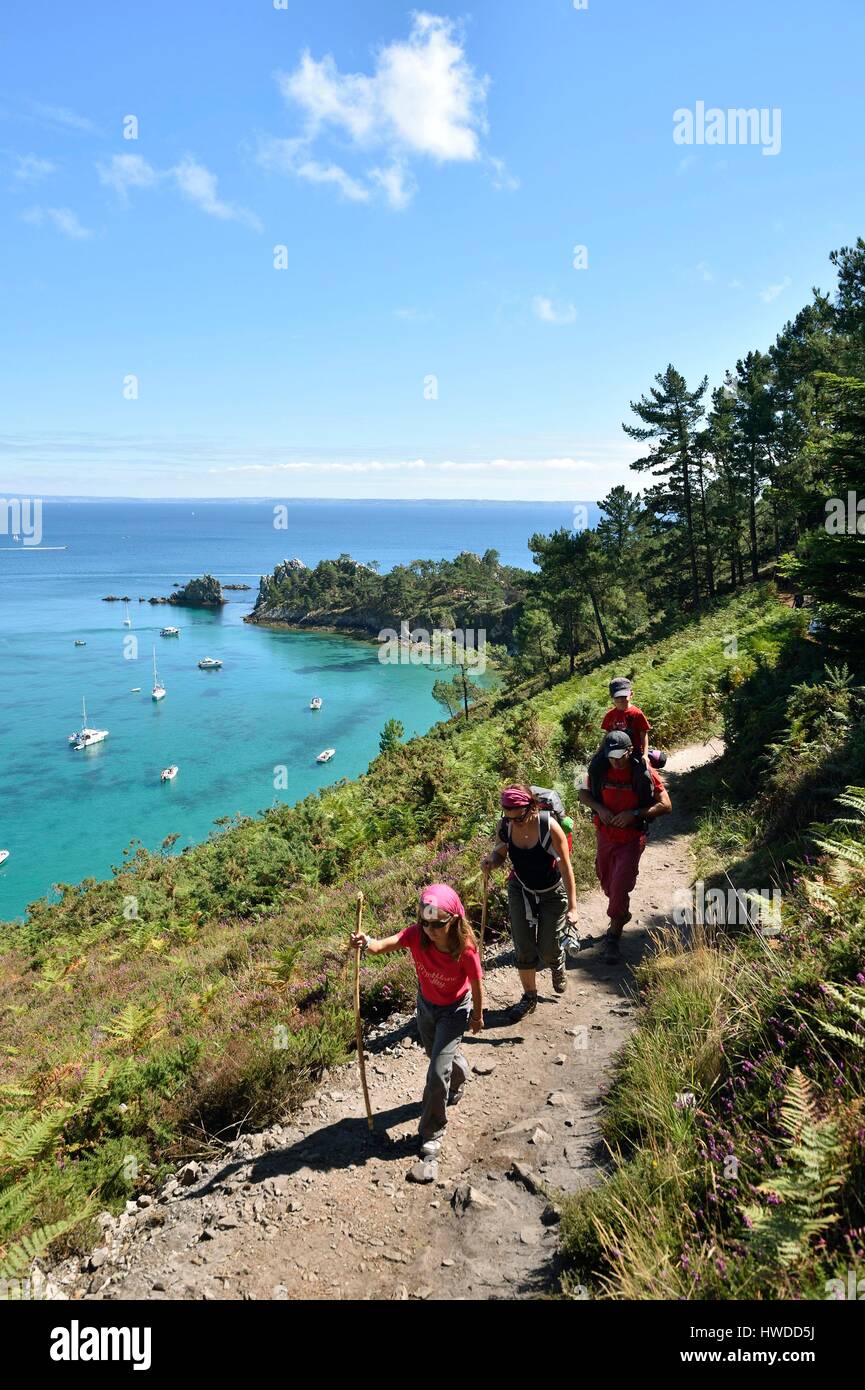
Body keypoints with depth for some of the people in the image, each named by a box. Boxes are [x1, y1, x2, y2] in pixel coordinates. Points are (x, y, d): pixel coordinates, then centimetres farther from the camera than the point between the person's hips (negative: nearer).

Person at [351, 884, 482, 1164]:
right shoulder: (416, 935, -29)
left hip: (454, 1009, -4)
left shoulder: (465, 948, -34)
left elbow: (476, 984, -16)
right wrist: (366, 943, -68)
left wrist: (478, 1015, -1)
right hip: (426, 1004, 4)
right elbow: (382, 946, -45)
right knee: (437, 1055, 28)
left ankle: (432, 1133, 14)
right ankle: (458, 1079, 63)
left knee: (438, 1072, -8)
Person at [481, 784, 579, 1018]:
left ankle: (558, 967, 44)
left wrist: (572, 907, -20)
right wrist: (490, 861, -26)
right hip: (520, 891, 3)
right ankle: (529, 997, 28)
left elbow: (565, 866, -21)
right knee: (523, 949, 5)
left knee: (548, 950, 6)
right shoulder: (505, 825, -19)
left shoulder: (549, 826, -30)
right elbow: (500, 854, -1)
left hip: (552, 894, -3)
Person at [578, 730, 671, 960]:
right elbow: (584, 794, 6)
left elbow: (666, 805, -13)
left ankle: (613, 936, 5)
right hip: (605, 835, 4)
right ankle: (622, 914, 48)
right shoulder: (599, 769, -10)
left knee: (620, 885, -11)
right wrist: (600, 809, -14)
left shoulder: (644, 773, -18)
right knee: (606, 881, 18)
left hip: (632, 838, -4)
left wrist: (634, 813, -24)